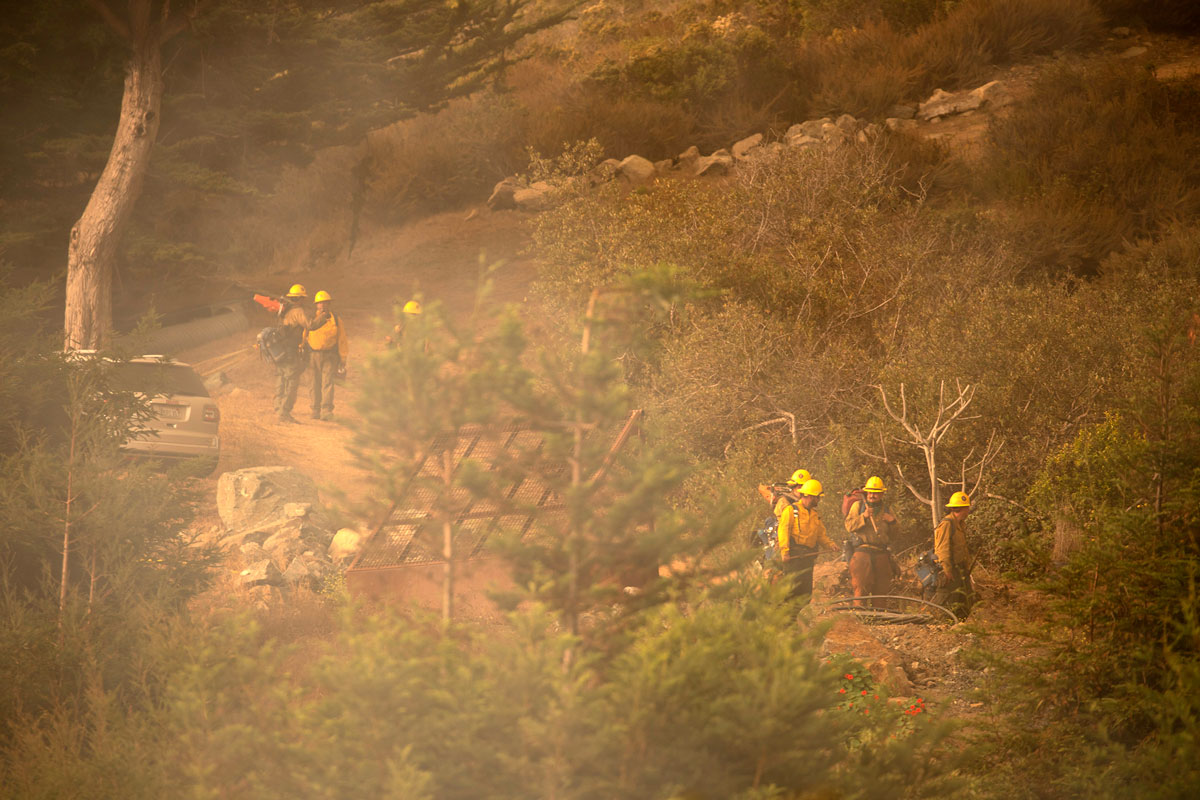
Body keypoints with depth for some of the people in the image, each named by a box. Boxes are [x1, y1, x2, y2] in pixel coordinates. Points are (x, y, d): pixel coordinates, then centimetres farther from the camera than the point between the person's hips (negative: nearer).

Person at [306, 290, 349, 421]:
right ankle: (316, 410, 15)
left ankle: (327, 410, -21)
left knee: (328, 382, -14)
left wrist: (343, 358, 5)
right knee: (316, 384, 5)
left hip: (330, 356, -2)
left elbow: (342, 339, 7)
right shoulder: (311, 319, 6)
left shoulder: (335, 319, 5)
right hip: (314, 355, 2)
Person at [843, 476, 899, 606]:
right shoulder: (857, 506, 10)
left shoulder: (886, 510, 18)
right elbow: (849, 526, -2)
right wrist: (863, 517, -14)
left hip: (881, 554, 4)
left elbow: (894, 534, 20)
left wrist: (893, 522, 1)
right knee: (861, 588, -11)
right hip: (862, 551, -3)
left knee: (881, 589, 4)